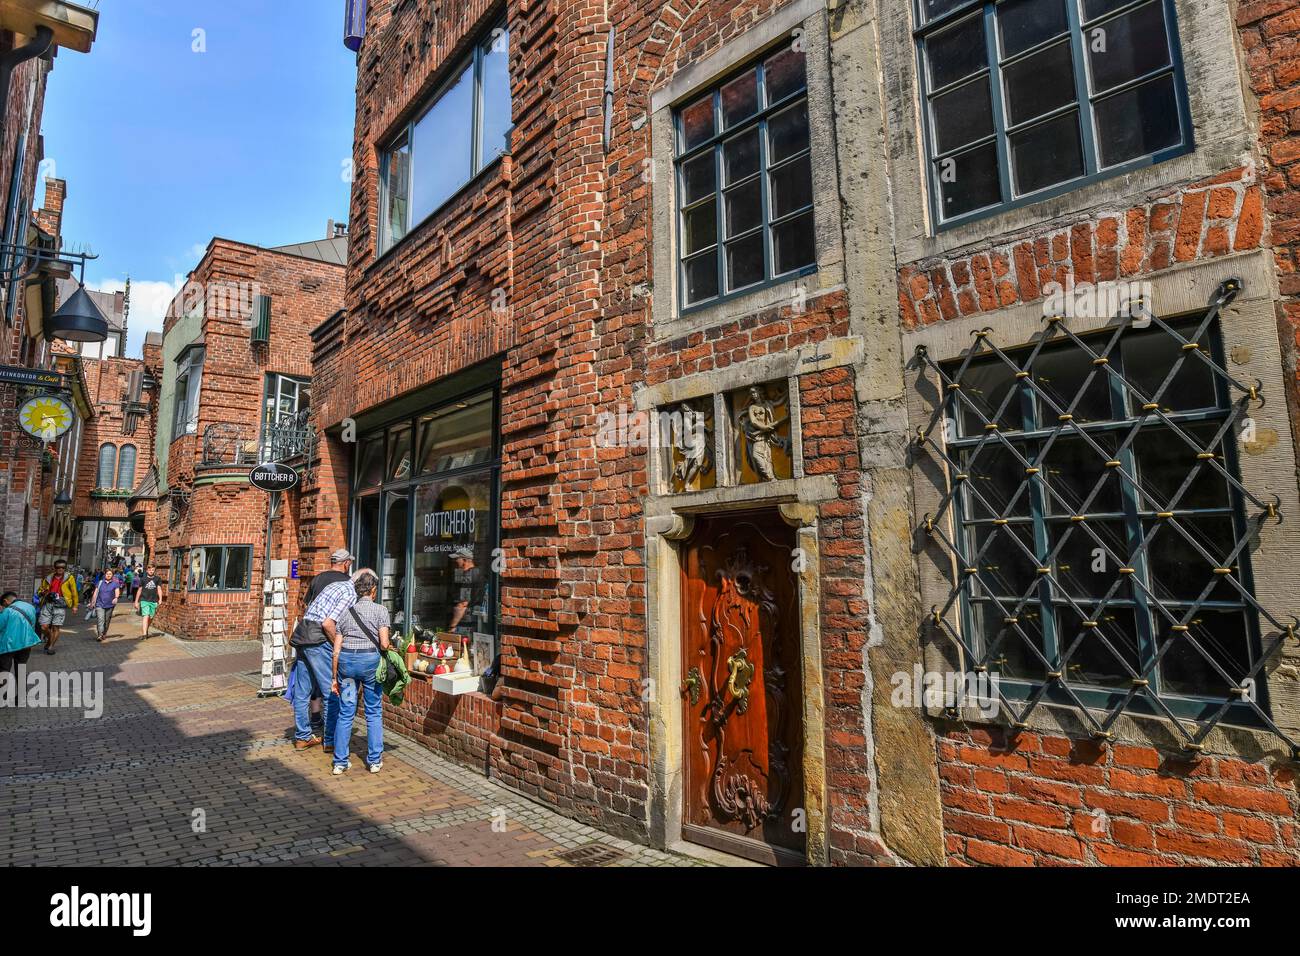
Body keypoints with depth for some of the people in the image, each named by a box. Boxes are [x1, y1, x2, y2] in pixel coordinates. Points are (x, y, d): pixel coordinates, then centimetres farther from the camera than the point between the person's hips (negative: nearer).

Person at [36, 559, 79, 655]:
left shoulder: (69, 578, 7)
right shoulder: (48, 578, 14)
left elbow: (74, 592, 11)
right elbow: (39, 591, 23)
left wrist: (74, 605, 10)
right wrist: (43, 592, -2)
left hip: (60, 605, -3)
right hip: (48, 603, 3)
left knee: (55, 627, -4)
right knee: (44, 627, -3)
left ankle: (51, 646, 11)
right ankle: (50, 639, 26)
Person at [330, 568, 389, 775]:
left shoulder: (345, 612, 13)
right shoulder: (380, 610, 1)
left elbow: (336, 649, 11)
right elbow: (384, 643, -8)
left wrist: (335, 677, 16)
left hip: (346, 660, 3)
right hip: (370, 659, -3)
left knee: (345, 712, 11)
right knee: (374, 712, 9)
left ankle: (340, 762, 15)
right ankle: (374, 760, 13)